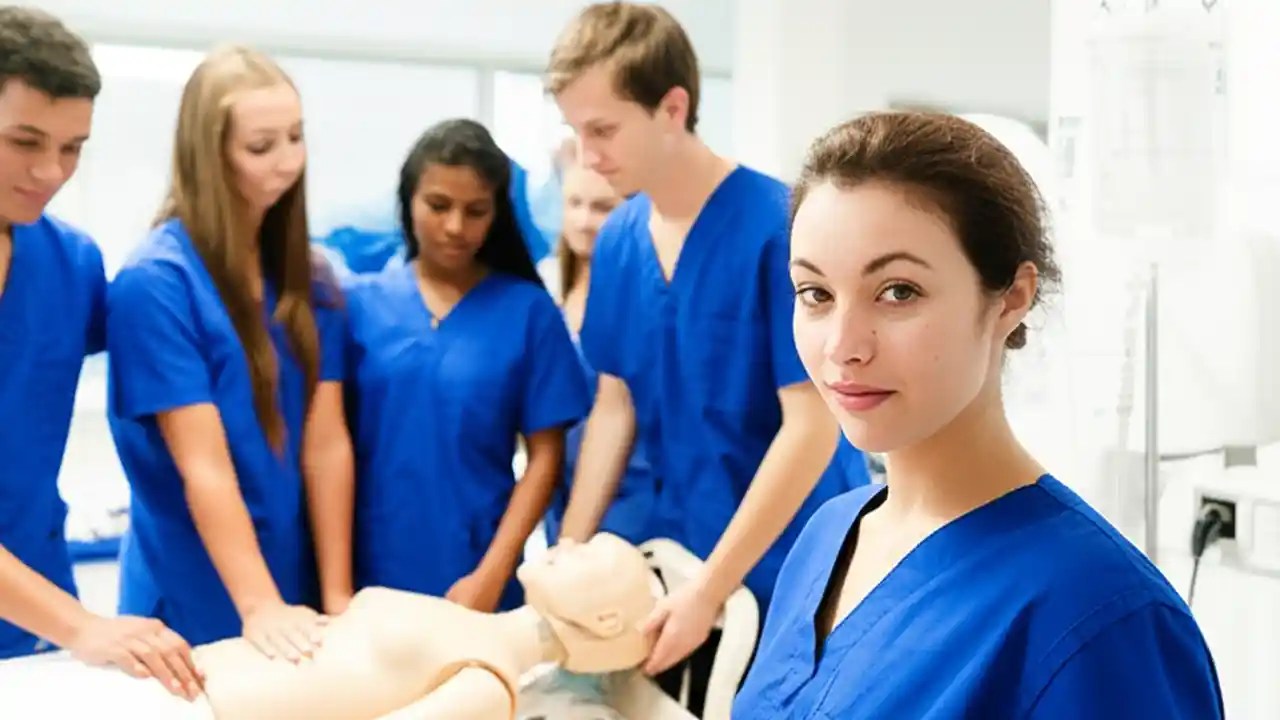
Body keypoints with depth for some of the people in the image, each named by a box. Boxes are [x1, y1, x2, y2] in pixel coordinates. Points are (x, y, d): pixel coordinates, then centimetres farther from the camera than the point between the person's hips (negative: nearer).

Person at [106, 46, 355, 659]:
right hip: (195, 604, -5)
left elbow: (327, 444, -2)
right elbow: (203, 467, -18)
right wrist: (259, 606, -22)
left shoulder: (310, 279, 3)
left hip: (298, 590, 5)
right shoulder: (155, 282, -14)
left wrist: (337, 595, -6)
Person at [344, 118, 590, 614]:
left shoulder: (528, 310, -2)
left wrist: (491, 576, -9)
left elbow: (545, 456, -2)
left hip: (474, 583, -1)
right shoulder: (359, 302, 1)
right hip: (369, 576, 1)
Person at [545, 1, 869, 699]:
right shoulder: (617, 241, 1)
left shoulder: (780, 226, -18)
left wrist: (708, 588, -18)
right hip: (672, 561, 6)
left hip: (782, 572, -5)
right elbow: (615, 406, 8)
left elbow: (810, 428, -19)